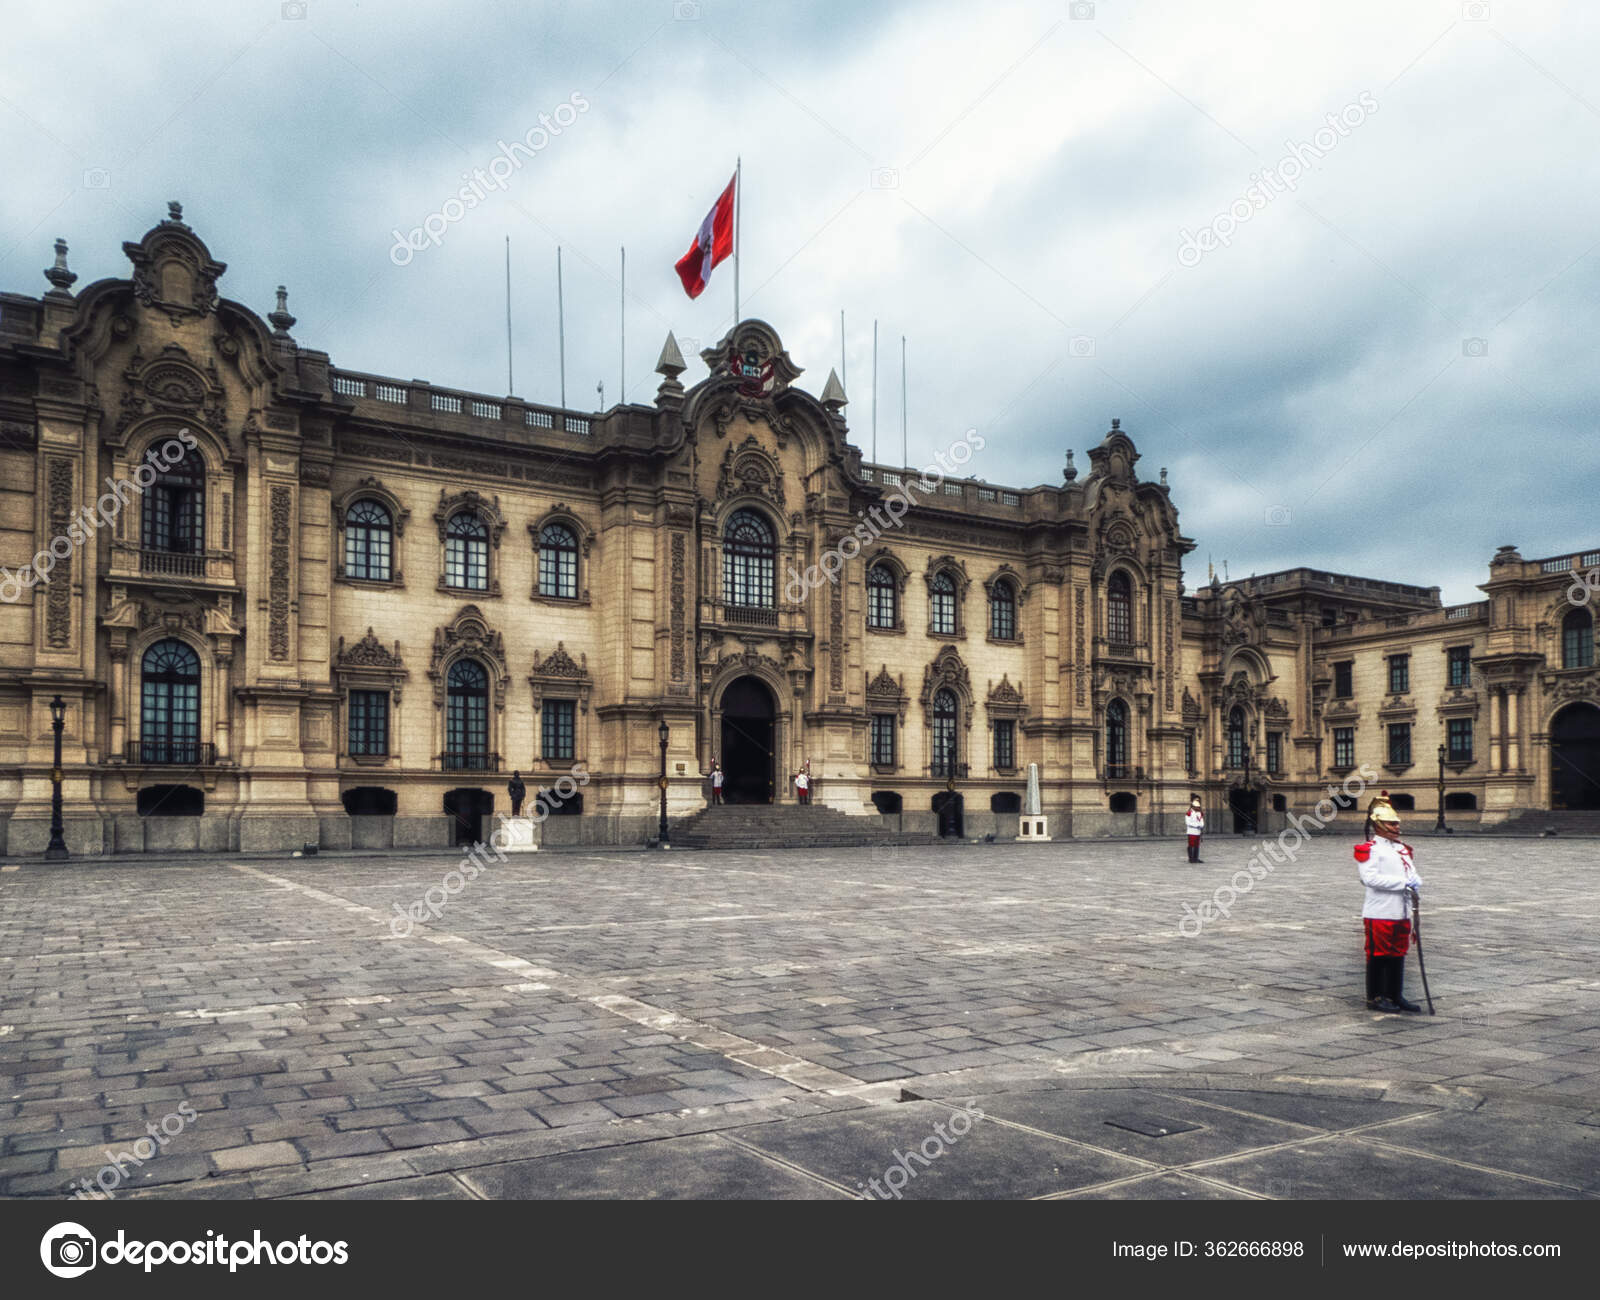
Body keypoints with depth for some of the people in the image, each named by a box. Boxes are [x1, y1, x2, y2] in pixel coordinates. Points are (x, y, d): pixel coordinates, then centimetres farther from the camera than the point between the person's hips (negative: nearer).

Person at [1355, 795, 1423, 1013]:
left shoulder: (1401, 849, 18)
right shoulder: (1369, 849, -8)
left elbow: (1412, 873, 16)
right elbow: (1370, 878, -20)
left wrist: (1415, 881, -9)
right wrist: (1403, 882, -21)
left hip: (1402, 913, 8)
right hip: (1380, 912, -8)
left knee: (1398, 955, 12)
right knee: (1378, 955, -1)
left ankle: (1395, 995, 22)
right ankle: (1375, 997, 8)